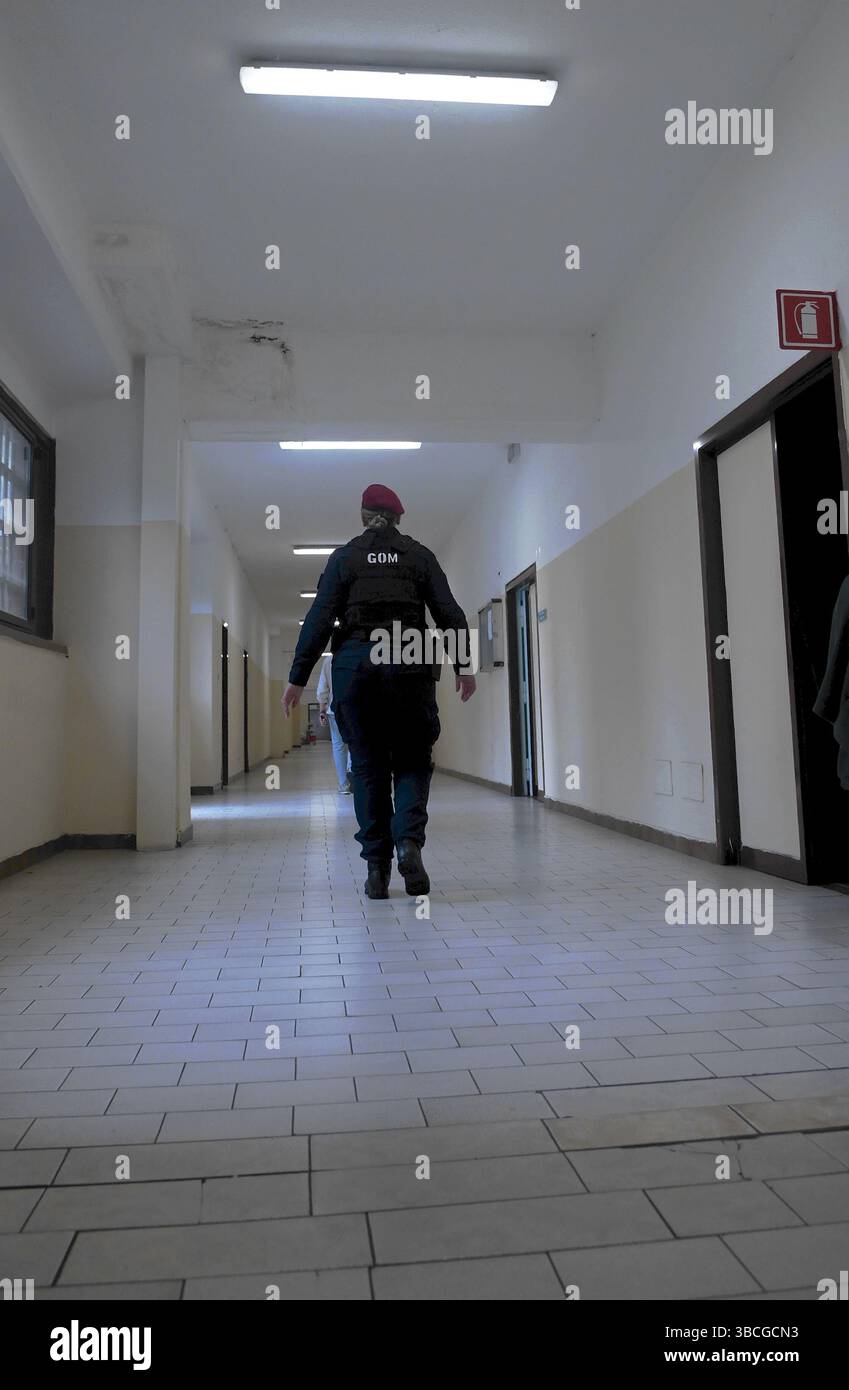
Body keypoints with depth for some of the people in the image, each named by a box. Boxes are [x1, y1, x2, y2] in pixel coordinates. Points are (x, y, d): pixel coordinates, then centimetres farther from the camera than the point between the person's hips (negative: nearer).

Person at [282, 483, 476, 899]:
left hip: (355, 665, 0)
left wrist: (298, 678, 1)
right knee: (411, 761, 9)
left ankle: (376, 866, 7)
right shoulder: (419, 555, 11)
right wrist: (463, 665, 11)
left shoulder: (344, 557, 9)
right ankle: (409, 842, -15)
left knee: (368, 766, 7)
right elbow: (450, 614, 4)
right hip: (409, 663, 0)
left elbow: (319, 619, 1)